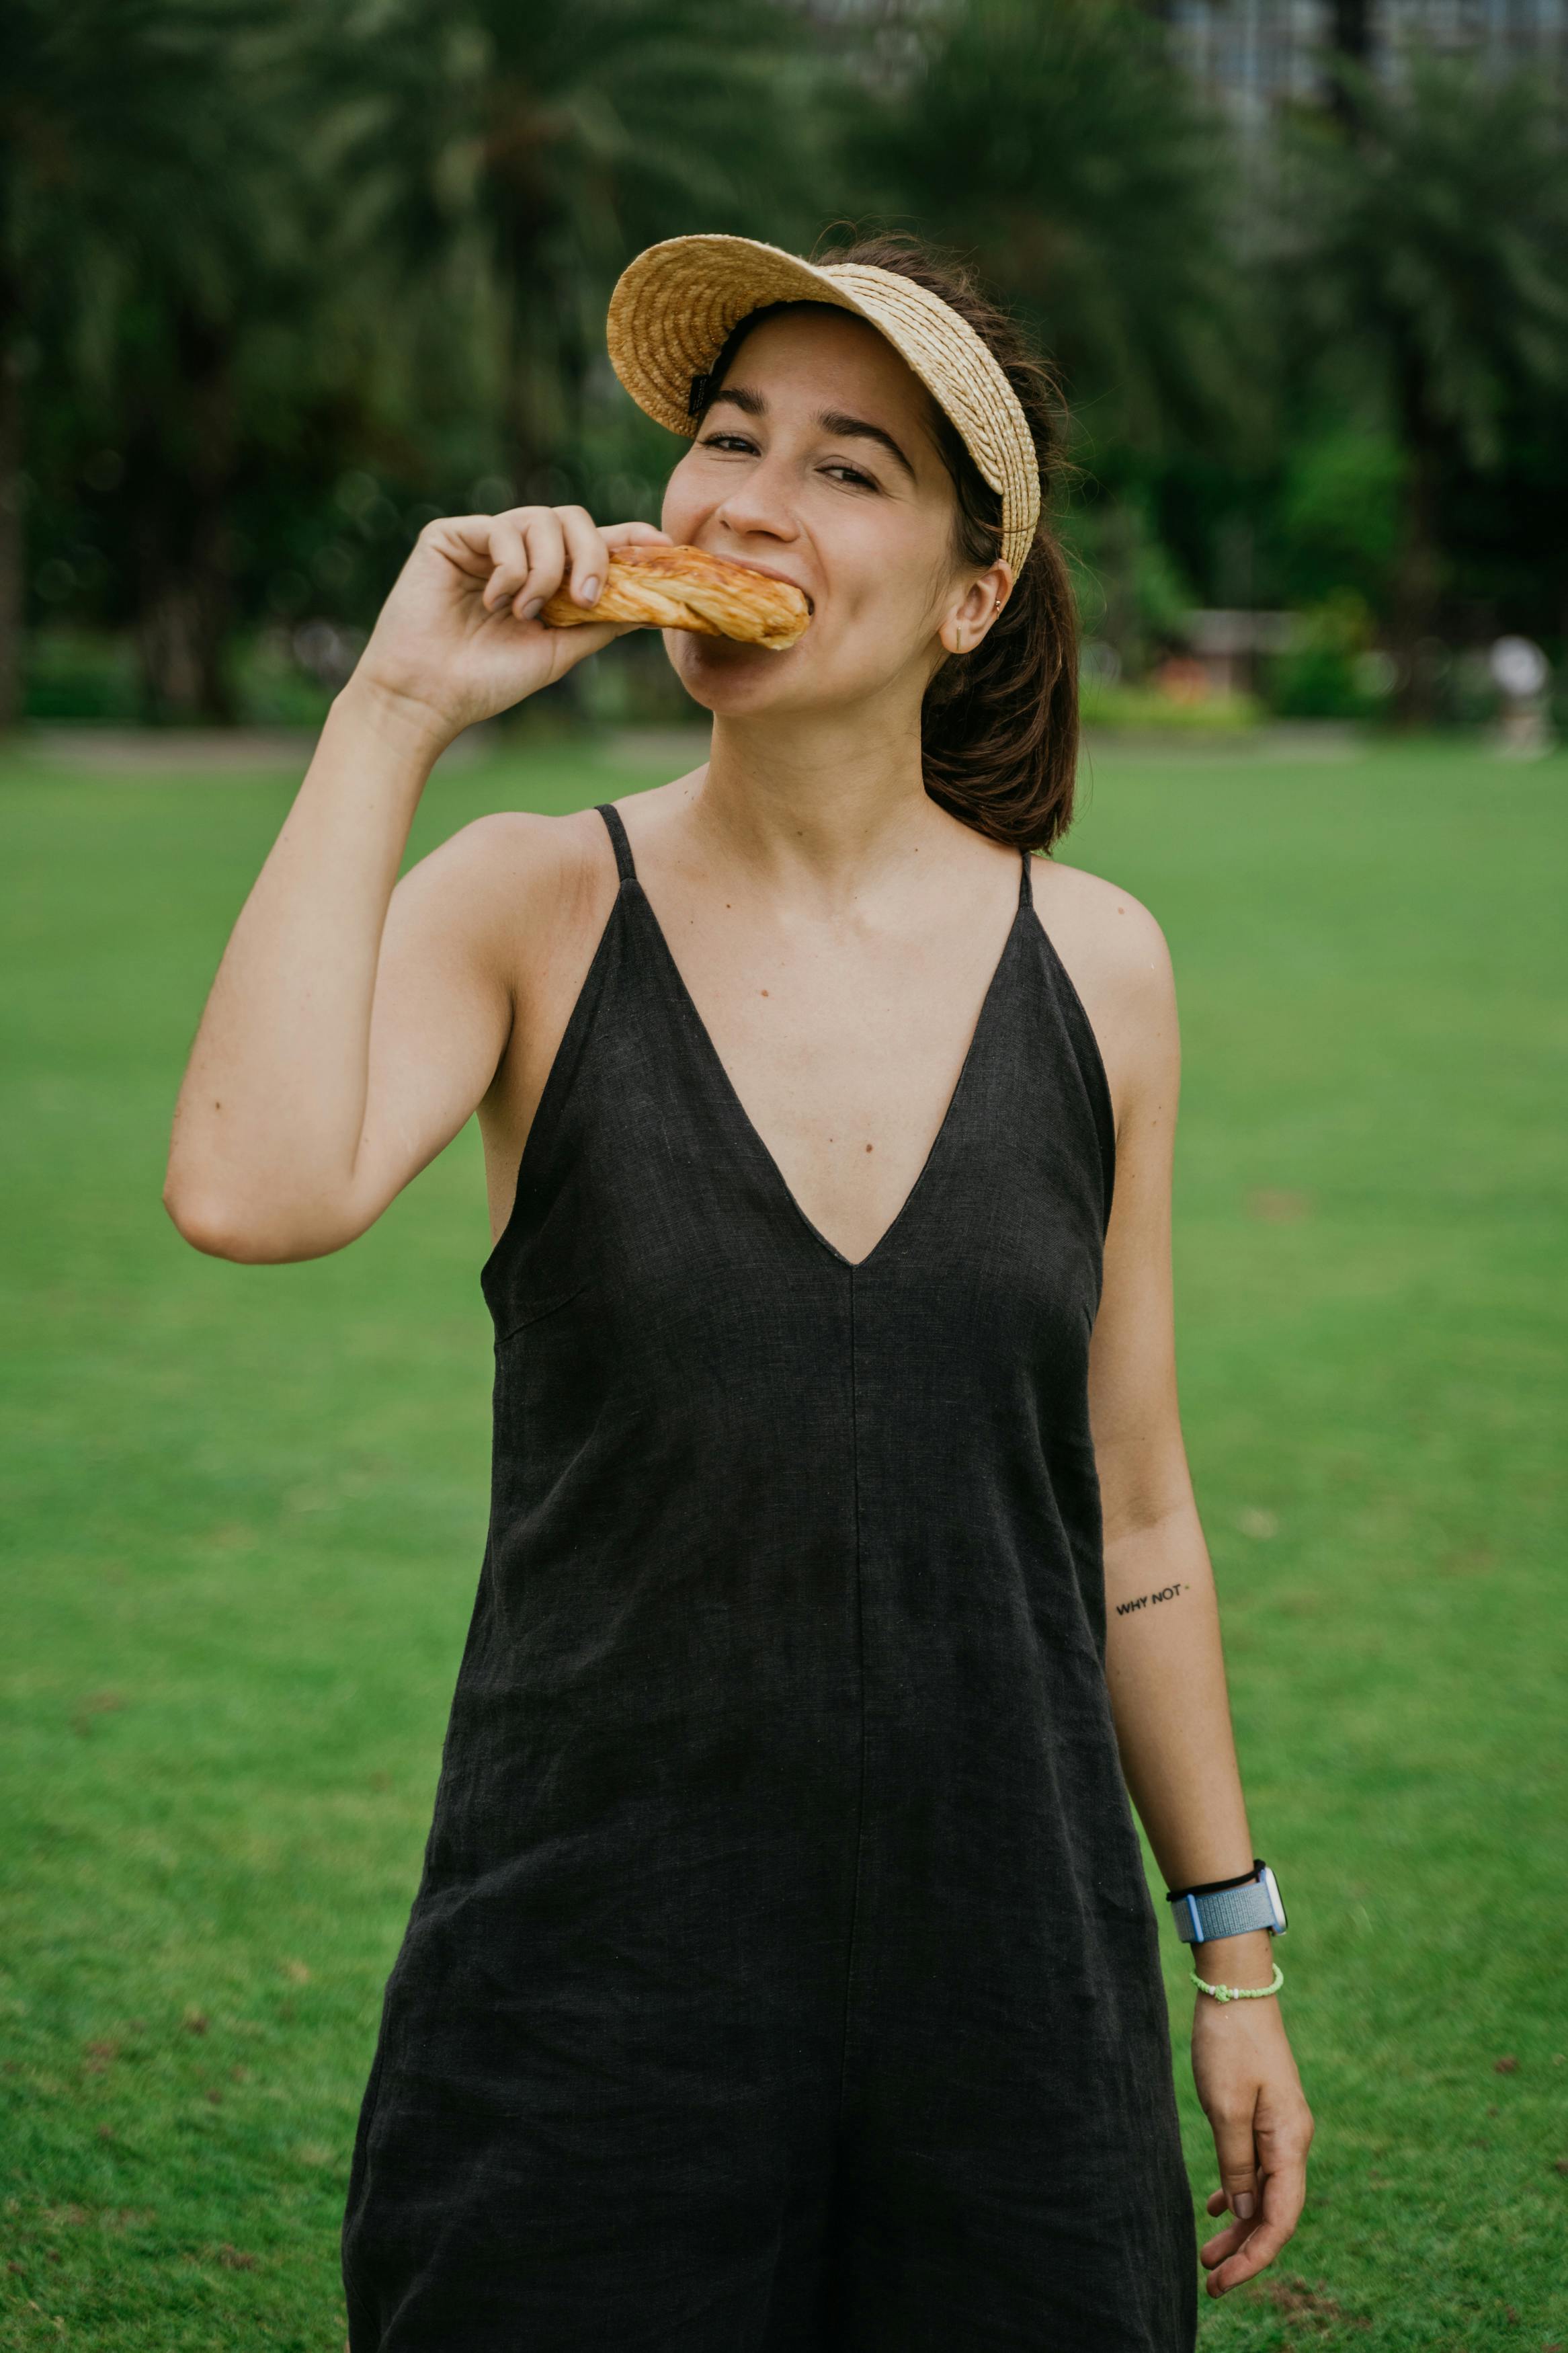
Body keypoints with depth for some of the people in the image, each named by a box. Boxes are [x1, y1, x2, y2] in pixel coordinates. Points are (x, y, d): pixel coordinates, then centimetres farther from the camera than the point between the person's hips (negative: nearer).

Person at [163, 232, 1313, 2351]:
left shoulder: (1094, 963, 1)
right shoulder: (535, 907, -5)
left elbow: (1130, 1505, 8)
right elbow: (250, 1194, -26)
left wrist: (1238, 1954, 11)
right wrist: (393, 711, -21)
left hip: (1012, 1992, 2)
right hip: (592, 1993, -2)